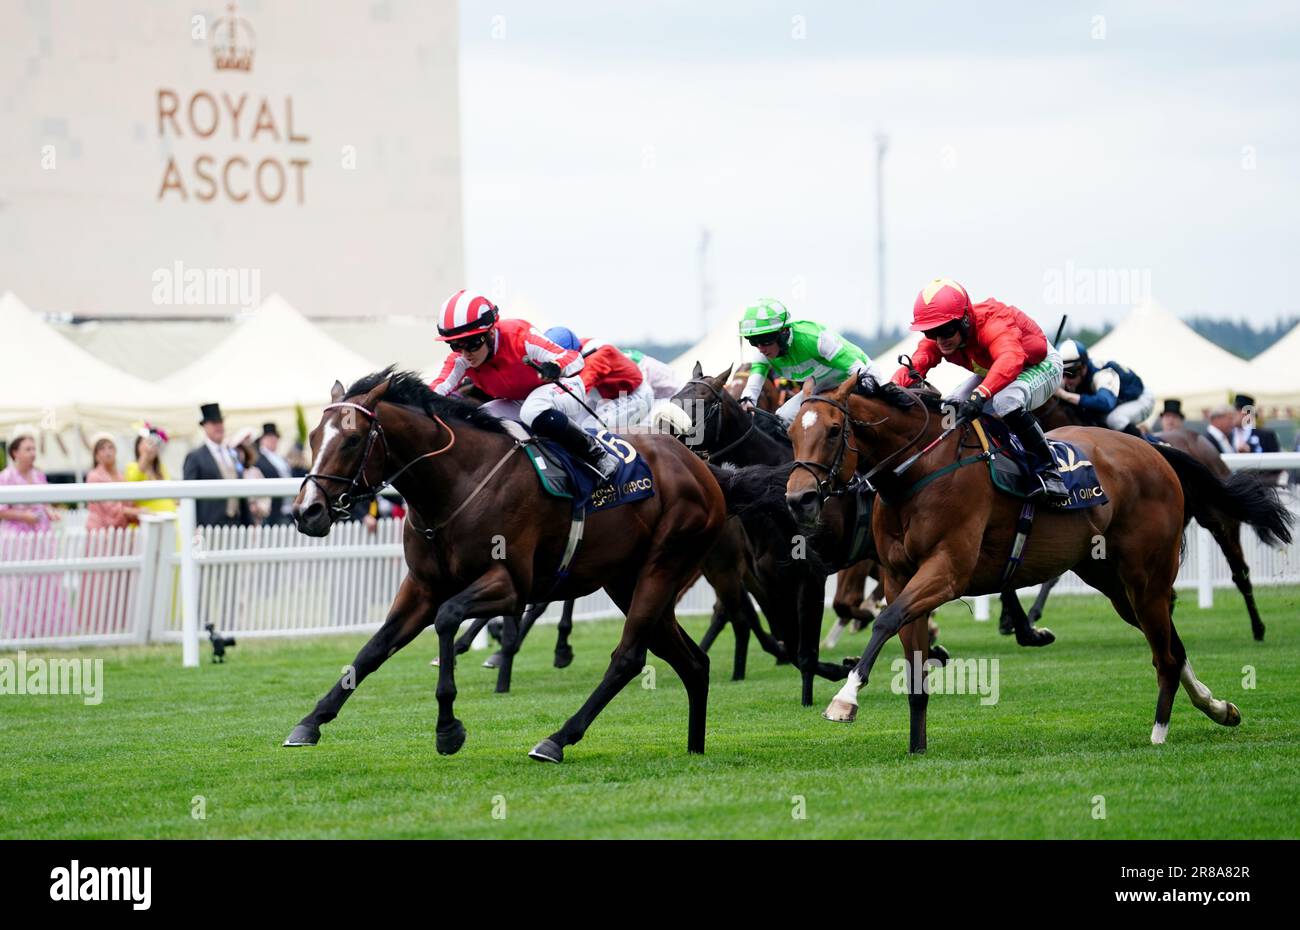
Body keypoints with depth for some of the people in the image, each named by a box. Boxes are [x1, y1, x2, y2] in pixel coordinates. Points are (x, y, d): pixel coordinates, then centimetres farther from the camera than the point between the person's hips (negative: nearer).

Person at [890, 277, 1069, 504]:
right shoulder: (937, 340, -17)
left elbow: (1011, 359, -59)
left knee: (1005, 401, -38)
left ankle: (1048, 470, -28)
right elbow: (914, 365, -31)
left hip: (1041, 366, -8)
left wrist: (981, 394, -75)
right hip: (992, 373, 8)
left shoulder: (993, 323, -40)